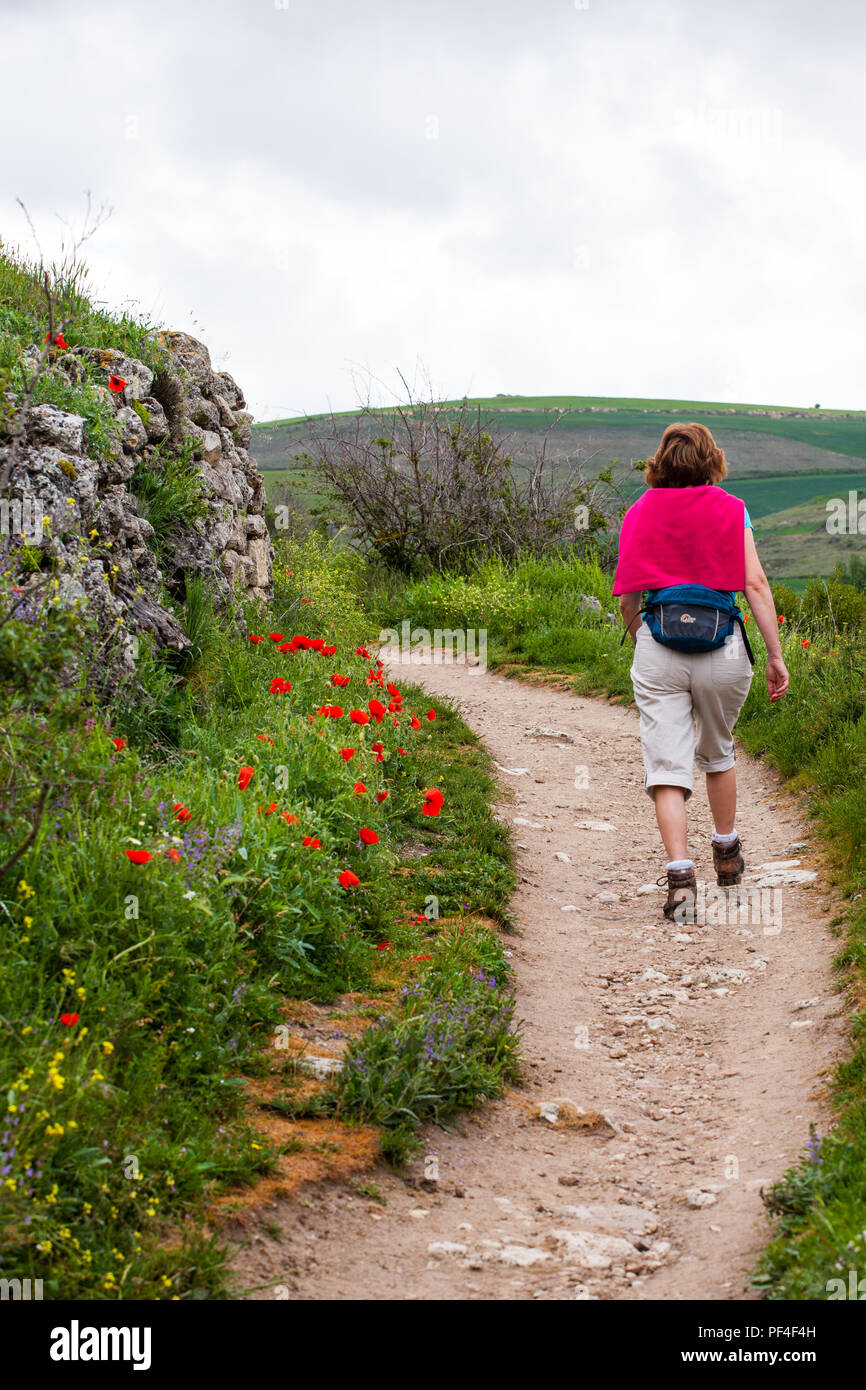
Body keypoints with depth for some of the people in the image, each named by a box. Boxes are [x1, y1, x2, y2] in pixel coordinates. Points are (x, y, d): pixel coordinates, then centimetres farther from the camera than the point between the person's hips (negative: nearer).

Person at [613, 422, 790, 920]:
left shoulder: (639, 512, 9)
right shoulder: (731, 509, 5)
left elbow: (628, 598, 10)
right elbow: (755, 584, -3)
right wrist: (776, 655, -2)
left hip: (657, 650, 0)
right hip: (722, 648, 0)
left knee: (667, 766, -1)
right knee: (718, 752, 23)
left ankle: (680, 875, -16)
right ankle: (727, 853, 37)